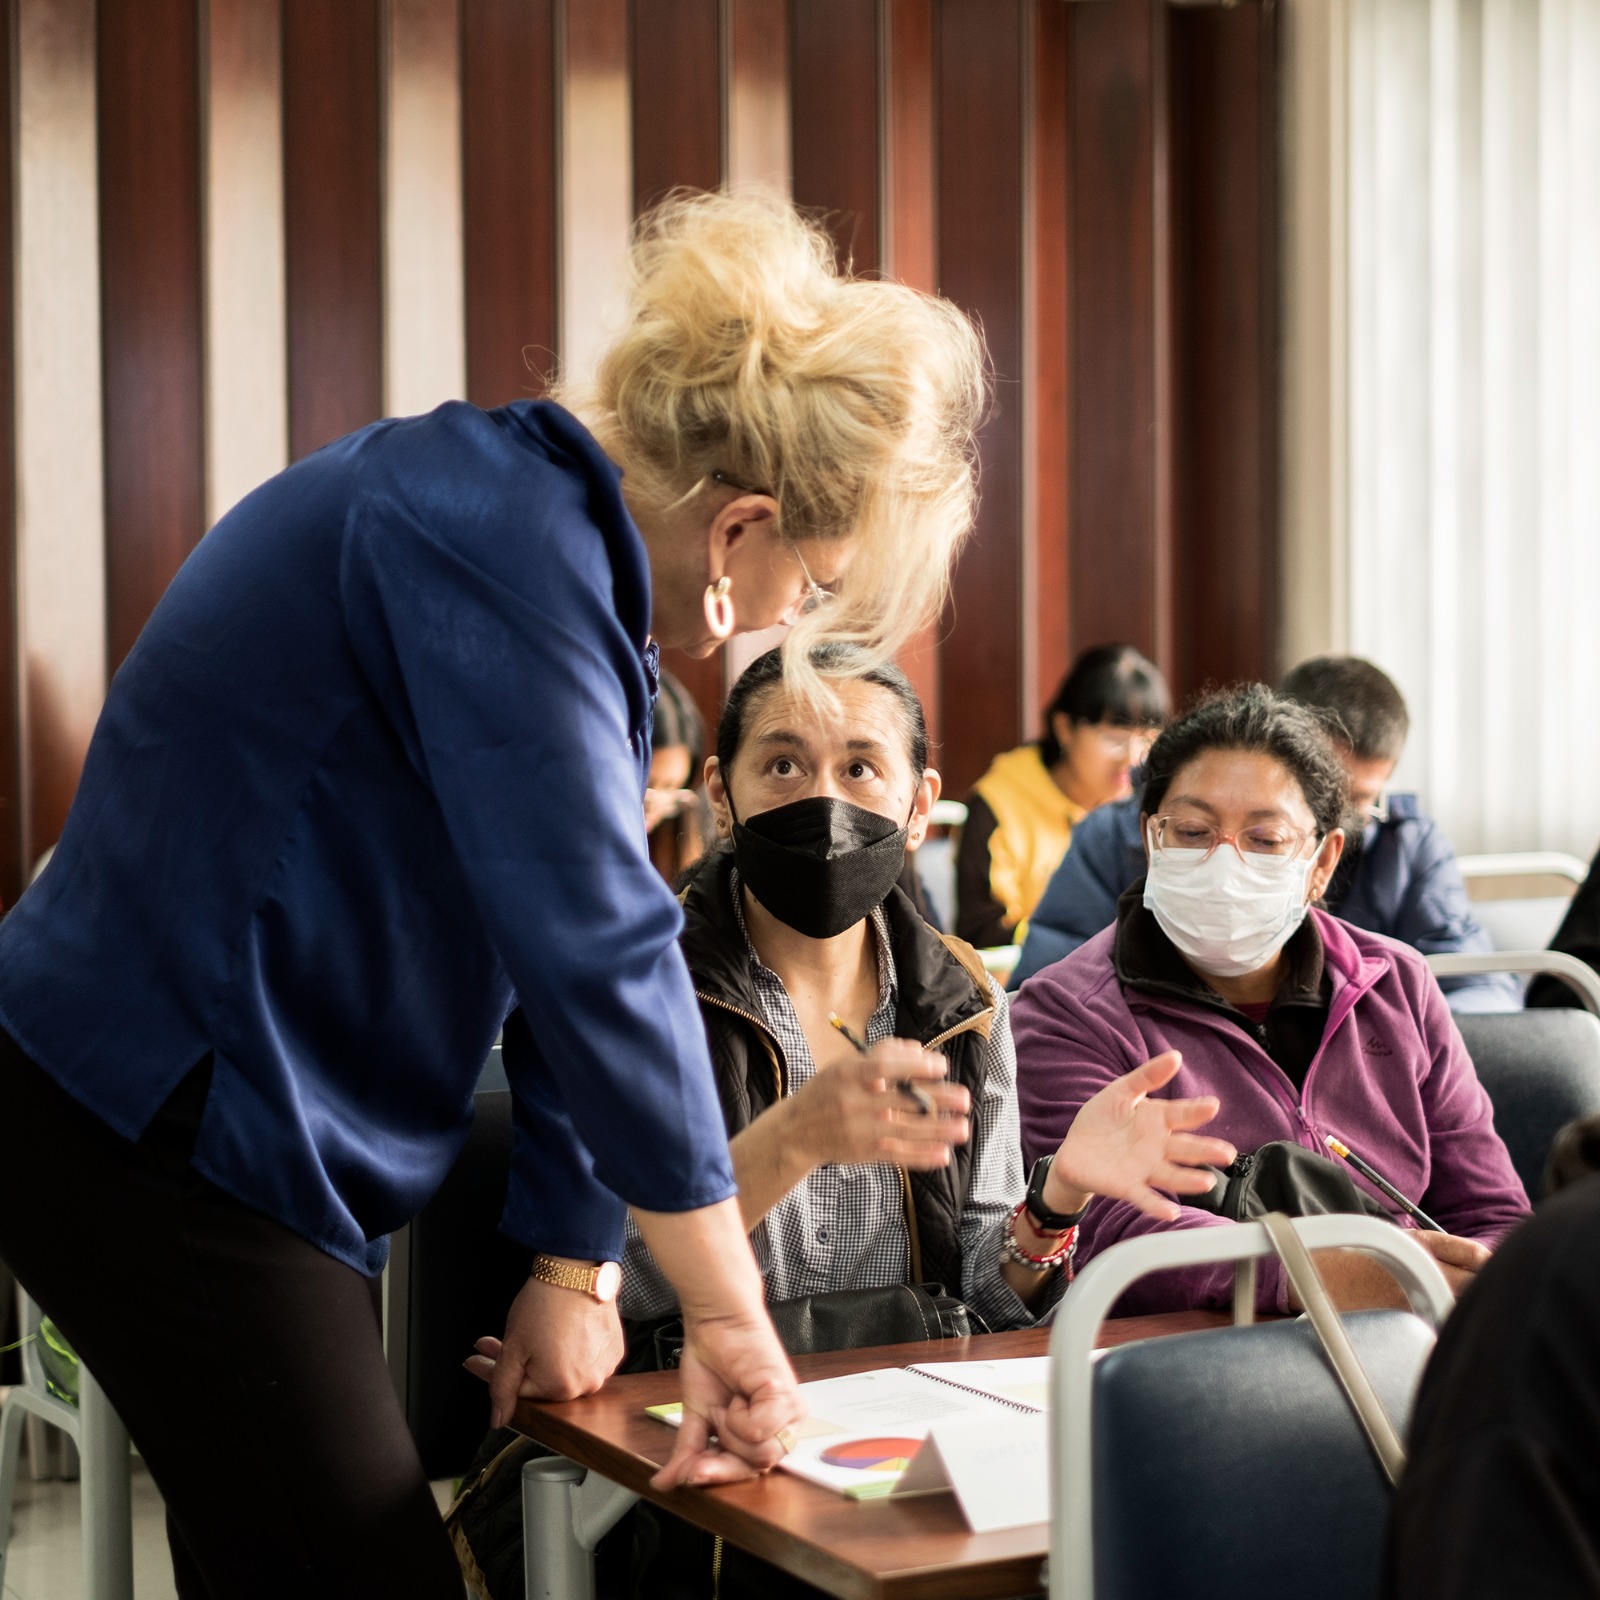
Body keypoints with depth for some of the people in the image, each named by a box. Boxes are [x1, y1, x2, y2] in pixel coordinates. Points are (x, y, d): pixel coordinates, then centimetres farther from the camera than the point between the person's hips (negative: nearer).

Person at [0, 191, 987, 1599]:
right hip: (162, 1129, -10)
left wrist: (575, 1265, 11)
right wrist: (727, 1314, -20)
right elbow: (595, 945, -26)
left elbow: (580, 918, 11)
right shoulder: (500, 537, -23)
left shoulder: (561, 538, 8)